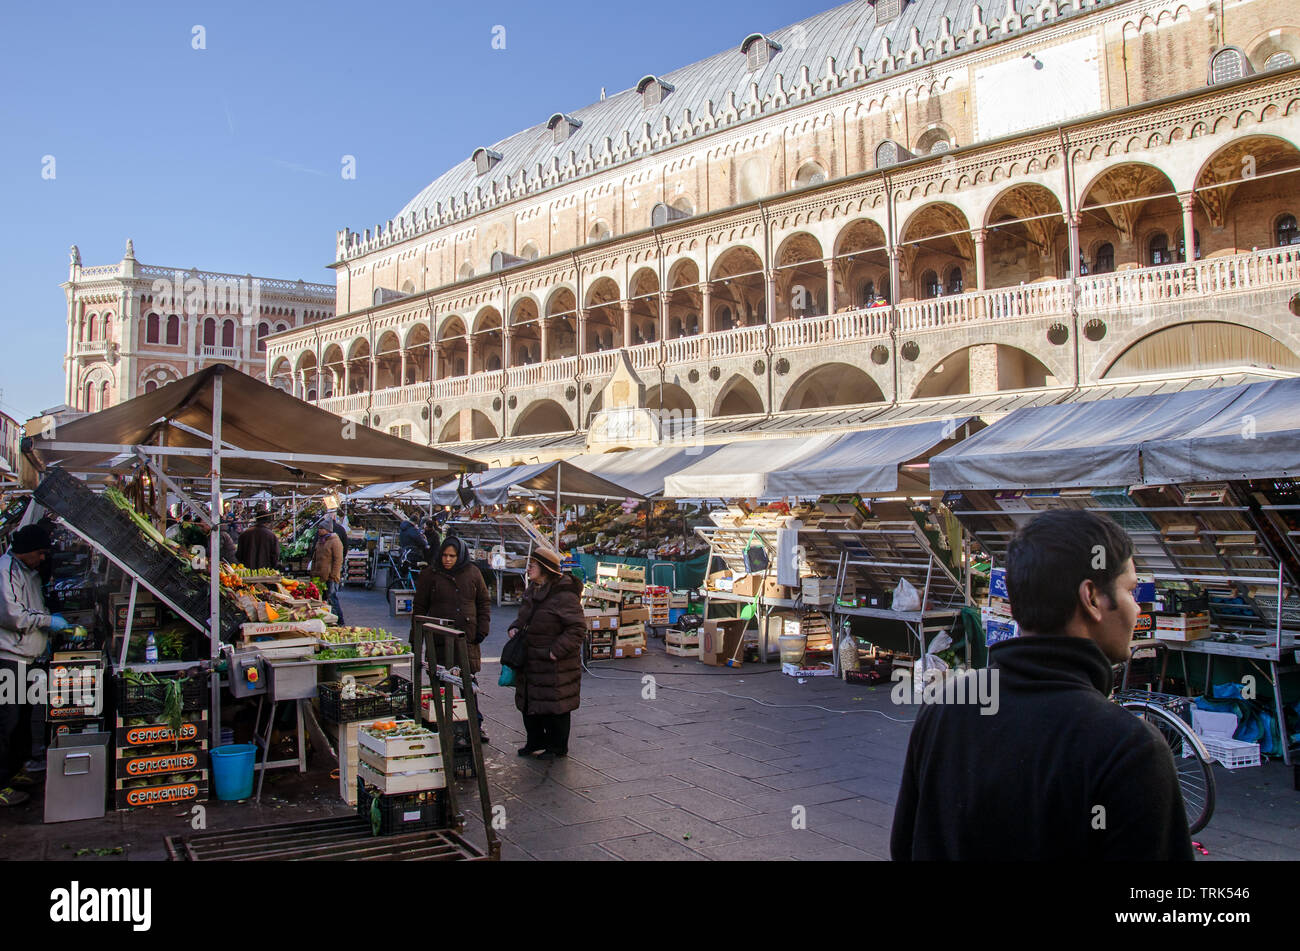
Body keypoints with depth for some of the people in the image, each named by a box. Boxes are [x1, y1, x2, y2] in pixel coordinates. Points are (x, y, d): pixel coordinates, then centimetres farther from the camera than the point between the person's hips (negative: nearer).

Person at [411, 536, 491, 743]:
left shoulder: (472, 573, 6)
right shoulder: (430, 574, 1)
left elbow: (484, 601, 13)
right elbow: (419, 606, 5)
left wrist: (482, 628, 4)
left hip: (468, 636, 1)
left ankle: (475, 725, 16)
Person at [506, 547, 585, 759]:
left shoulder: (564, 596, -19)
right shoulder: (532, 591, 10)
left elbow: (577, 629, -20)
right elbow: (524, 617, 26)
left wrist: (556, 651, -23)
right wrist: (516, 627, 5)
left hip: (555, 666, -9)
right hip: (531, 661, 9)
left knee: (554, 705, 3)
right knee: (529, 703, 16)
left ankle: (558, 747, 19)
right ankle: (535, 742, 32)